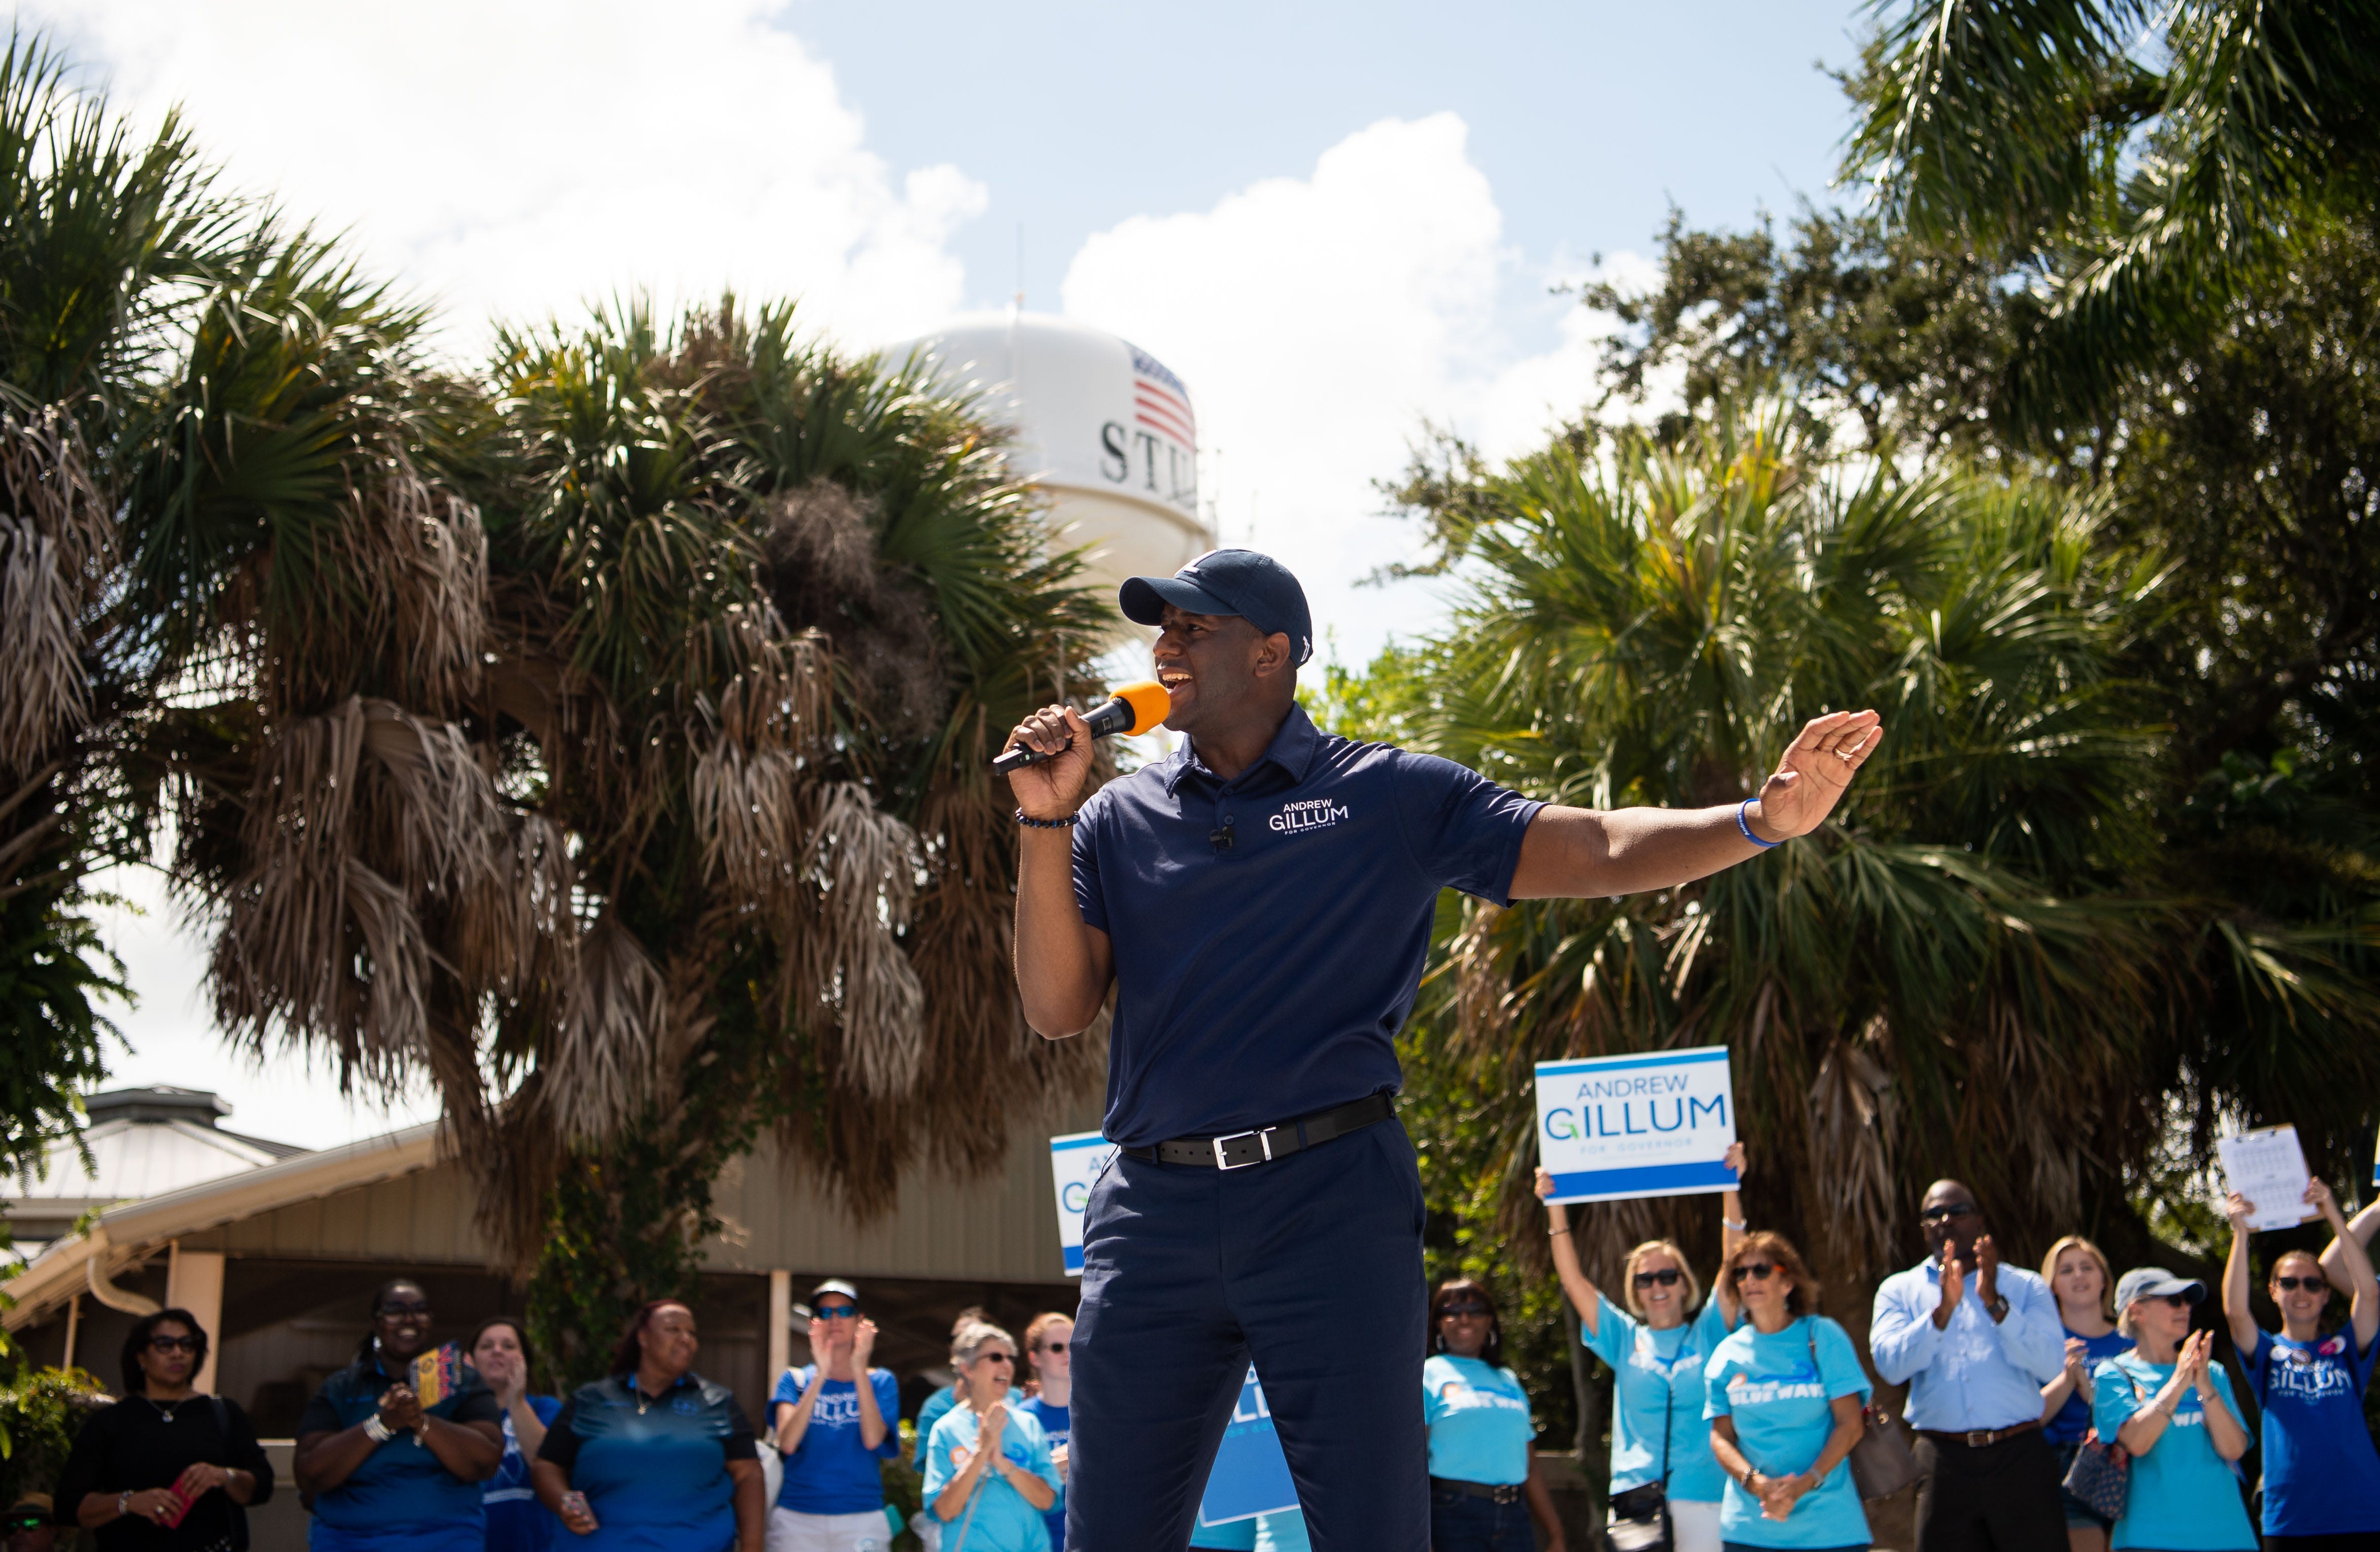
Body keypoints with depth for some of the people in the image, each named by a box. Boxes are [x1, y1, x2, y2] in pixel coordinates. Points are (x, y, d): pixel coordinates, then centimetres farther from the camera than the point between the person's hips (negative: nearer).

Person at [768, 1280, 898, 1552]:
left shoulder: (880, 1381, 9)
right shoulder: (795, 1380, 8)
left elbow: (873, 1439, -9)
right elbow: (787, 1443, -9)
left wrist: (859, 1371, -15)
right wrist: (821, 1375, -16)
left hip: (862, 1519, 0)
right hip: (797, 1519, 0)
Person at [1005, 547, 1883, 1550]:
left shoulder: (1392, 795, 6)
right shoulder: (1118, 819, 12)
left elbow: (1595, 852, -2)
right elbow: (1057, 1009, 4)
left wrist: (1762, 821, -18)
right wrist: (1045, 821, -5)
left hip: (1334, 1202, -2)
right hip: (1154, 1214, 3)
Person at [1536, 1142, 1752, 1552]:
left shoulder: (1708, 1334, 11)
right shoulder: (1625, 1339, 14)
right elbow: (1573, 1281, 10)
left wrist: (1731, 1190, -6)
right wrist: (1556, 1210, 3)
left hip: (1703, 1499, -1)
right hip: (1635, 1498, 1)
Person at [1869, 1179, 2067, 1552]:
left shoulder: (2026, 1287, 11)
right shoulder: (1898, 1290, 12)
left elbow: (2052, 1365, -5)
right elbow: (1891, 1365, -6)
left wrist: (1995, 1303, -15)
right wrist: (1944, 1308, -16)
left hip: (2020, 1456, 0)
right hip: (1944, 1462, 0)